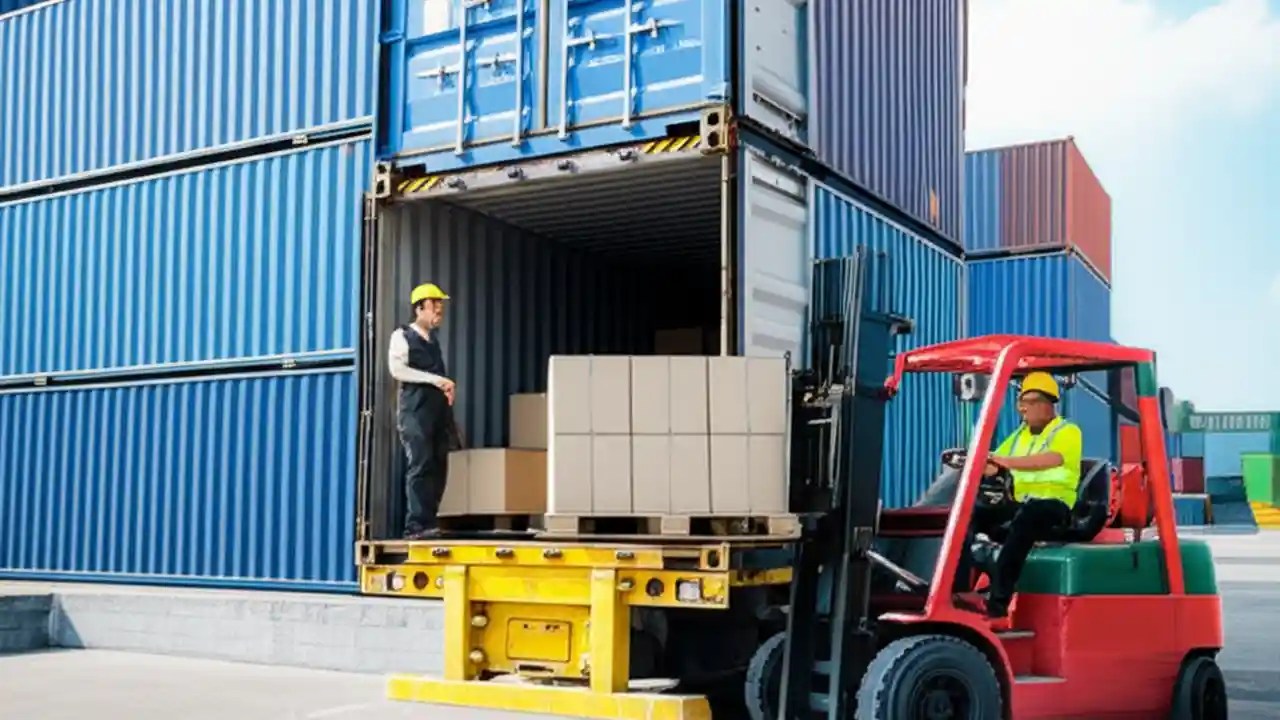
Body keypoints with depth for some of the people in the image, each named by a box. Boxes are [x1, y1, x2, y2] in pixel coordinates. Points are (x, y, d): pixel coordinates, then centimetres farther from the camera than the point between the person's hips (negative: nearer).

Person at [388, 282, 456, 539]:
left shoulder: (434, 338, 20)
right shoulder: (402, 335, 1)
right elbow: (397, 370, -13)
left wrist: (448, 386, 8)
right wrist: (434, 379, -16)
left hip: (439, 411, 7)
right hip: (415, 411, -7)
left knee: (438, 467, 2)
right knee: (421, 465, -13)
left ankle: (427, 522, 7)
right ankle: (416, 525, -13)